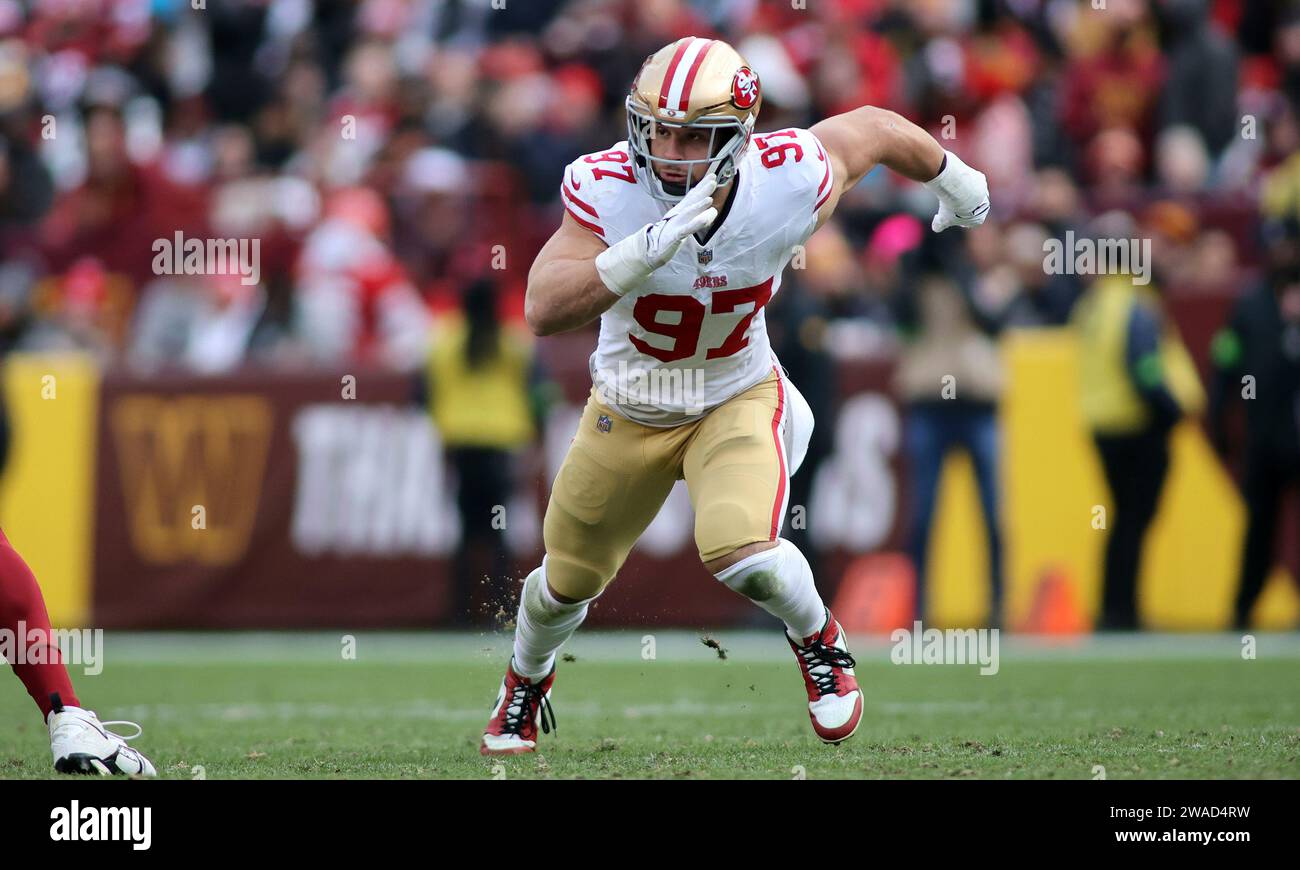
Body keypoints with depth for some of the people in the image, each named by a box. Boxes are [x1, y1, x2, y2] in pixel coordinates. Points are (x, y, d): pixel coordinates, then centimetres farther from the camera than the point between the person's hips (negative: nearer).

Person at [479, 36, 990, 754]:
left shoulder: (788, 185, -28)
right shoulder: (608, 189, -31)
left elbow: (872, 128, -7)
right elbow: (543, 311, -42)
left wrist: (952, 176, 14)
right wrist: (649, 250, -56)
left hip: (738, 400, -1)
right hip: (628, 413, 1)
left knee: (739, 551, -28)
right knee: (570, 581, 18)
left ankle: (817, 638, 7)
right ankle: (526, 679, 53)